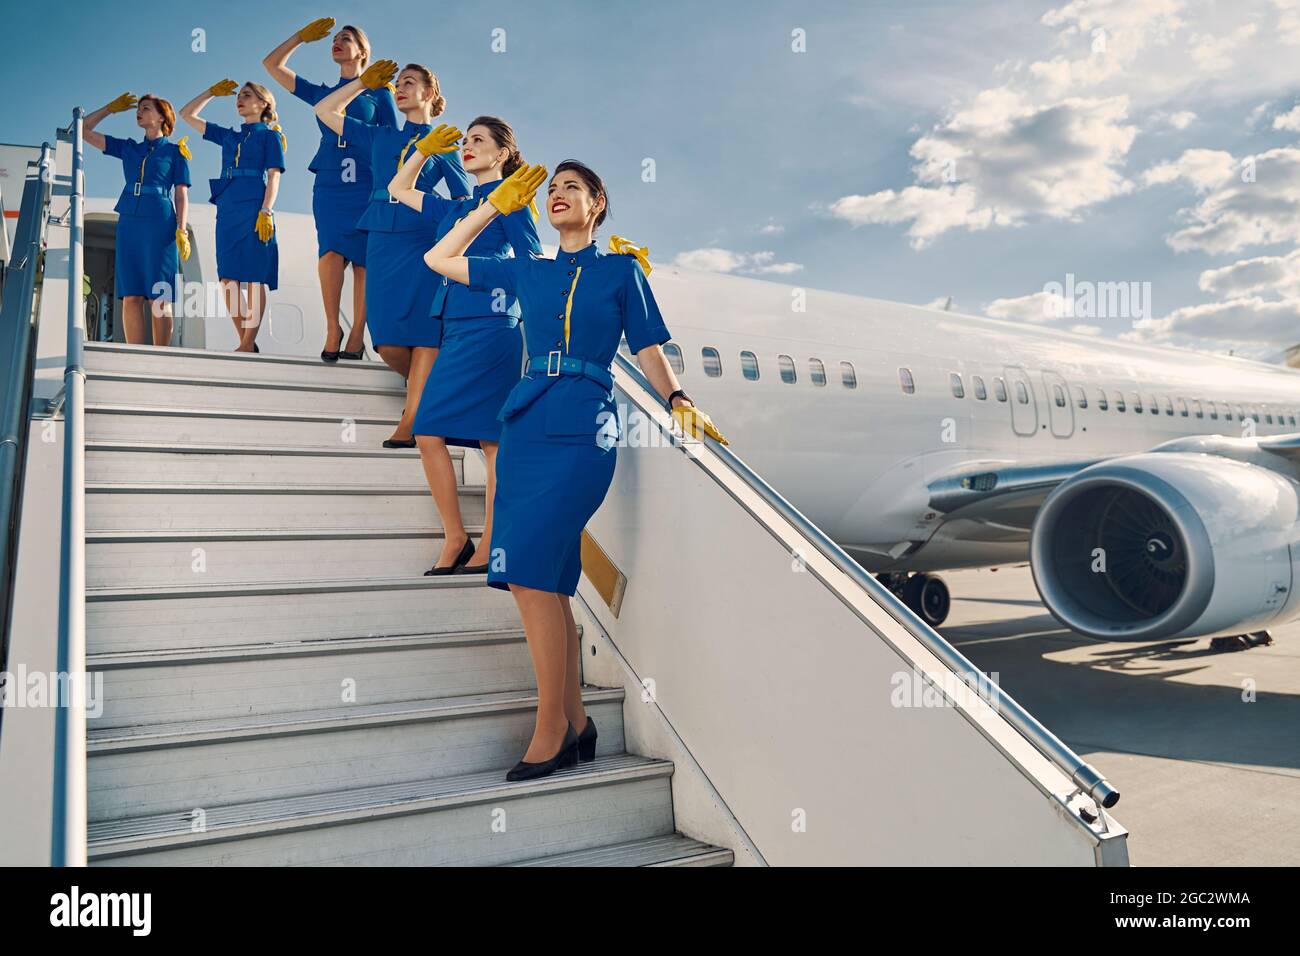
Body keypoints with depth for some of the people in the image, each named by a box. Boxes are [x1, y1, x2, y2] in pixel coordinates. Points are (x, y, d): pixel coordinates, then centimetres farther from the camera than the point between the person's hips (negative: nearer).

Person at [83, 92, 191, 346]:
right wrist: (111, 108, 25)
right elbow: (84, 131, 25)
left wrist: (181, 230, -7)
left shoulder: (175, 151, 9)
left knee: (159, 298, -8)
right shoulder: (128, 148, 20)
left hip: (160, 223, -4)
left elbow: (181, 194, 3)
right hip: (129, 223, 4)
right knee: (131, 296, -3)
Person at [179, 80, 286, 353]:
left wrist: (266, 212, -15)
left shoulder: (270, 136, 7)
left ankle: (248, 343, -9)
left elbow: (274, 176, -3)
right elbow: (188, 115, 30)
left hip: (254, 209, -6)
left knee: (253, 277, -8)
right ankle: (246, 342, 3)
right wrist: (212, 92, 26)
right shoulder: (228, 136, 22)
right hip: (227, 210, 6)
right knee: (228, 278, -1)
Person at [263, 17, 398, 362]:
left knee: (363, 260, -4)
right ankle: (332, 328, -7)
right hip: (328, 187, 2)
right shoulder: (322, 93, 20)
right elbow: (272, 64, 21)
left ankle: (357, 336, 0)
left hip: (367, 188, -2)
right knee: (331, 252, -16)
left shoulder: (379, 93, 11)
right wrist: (303, 36, 22)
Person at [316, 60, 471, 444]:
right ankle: (425, 389, 21)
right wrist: (363, 82, 23)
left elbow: (463, 201, 6)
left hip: (422, 242, -3)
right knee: (387, 341, -5)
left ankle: (411, 421, -8)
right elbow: (324, 110, 24)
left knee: (422, 333, -9)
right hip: (381, 241, 4)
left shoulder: (444, 142, 9)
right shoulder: (381, 136, 19)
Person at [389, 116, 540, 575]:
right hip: (455, 329, 8)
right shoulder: (455, 208, 22)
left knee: (491, 439, -7)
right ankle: (455, 540, 7)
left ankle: (486, 550, -3)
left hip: (489, 327, -8)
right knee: (428, 432, 1)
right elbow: (398, 189, 34)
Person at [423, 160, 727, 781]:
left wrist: (678, 402, -10)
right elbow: (438, 259, 25)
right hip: (526, 424, 5)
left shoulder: (622, 269, 10)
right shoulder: (528, 272, 19)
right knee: (546, 579, 1)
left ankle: (550, 728, -7)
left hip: (582, 430, -5)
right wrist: (496, 206, 24)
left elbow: (648, 349, 6)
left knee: (530, 570, -16)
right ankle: (575, 723, 11)